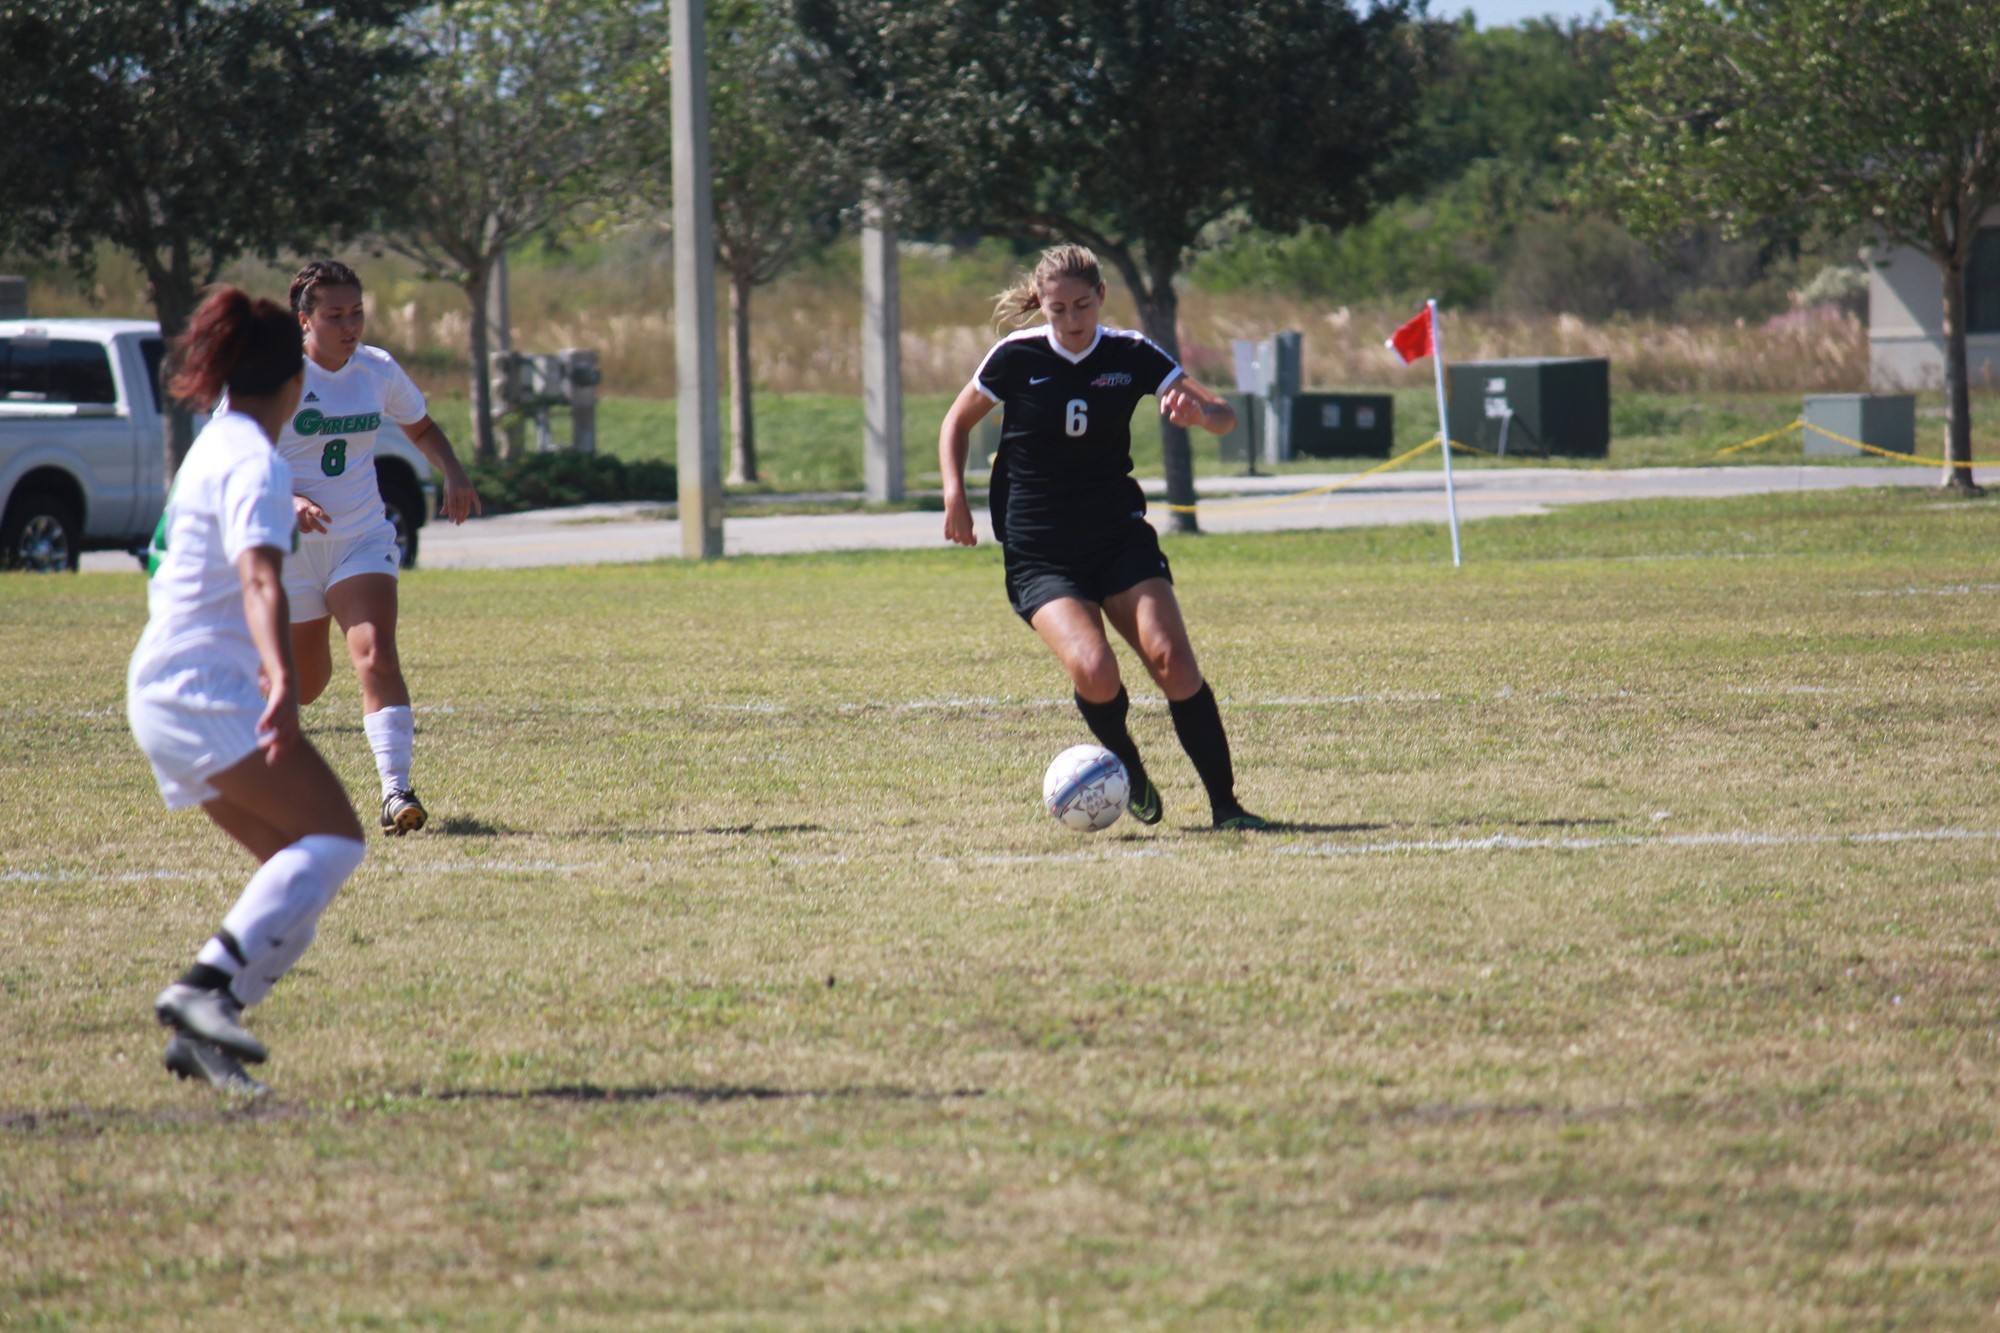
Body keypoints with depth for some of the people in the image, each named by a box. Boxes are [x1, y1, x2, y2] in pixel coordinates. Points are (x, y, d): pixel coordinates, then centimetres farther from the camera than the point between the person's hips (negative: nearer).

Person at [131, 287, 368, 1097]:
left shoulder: (219, 446, 19)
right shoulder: (255, 464, -12)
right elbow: (260, 579, -29)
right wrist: (282, 679, -43)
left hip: (167, 693, 10)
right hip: (206, 692, -10)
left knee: (302, 873, 6)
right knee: (334, 838, -20)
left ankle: (199, 1034, -3)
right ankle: (206, 985, -33)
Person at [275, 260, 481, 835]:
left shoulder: (378, 370, 1)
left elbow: (420, 426, 20)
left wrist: (453, 473, 0)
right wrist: (288, 500, -30)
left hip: (363, 543, 2)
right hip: (291, 549, -2)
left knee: (377, 659, -20)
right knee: (305, 682, 11)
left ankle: (396, 792, -26)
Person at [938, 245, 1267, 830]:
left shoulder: (1132, 355, -2)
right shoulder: (1016, 357, -5)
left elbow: (1224, 417, -2)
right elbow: (958, 422, 11)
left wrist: (1199, 411, -26)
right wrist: (954, 493, -4)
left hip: (1120, 538, 2)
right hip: (1039, 555, -2)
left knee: (1171, 658, -19)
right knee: (1095, 673, -24)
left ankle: (1225, 804, -11)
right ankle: (1126, 767, 7)